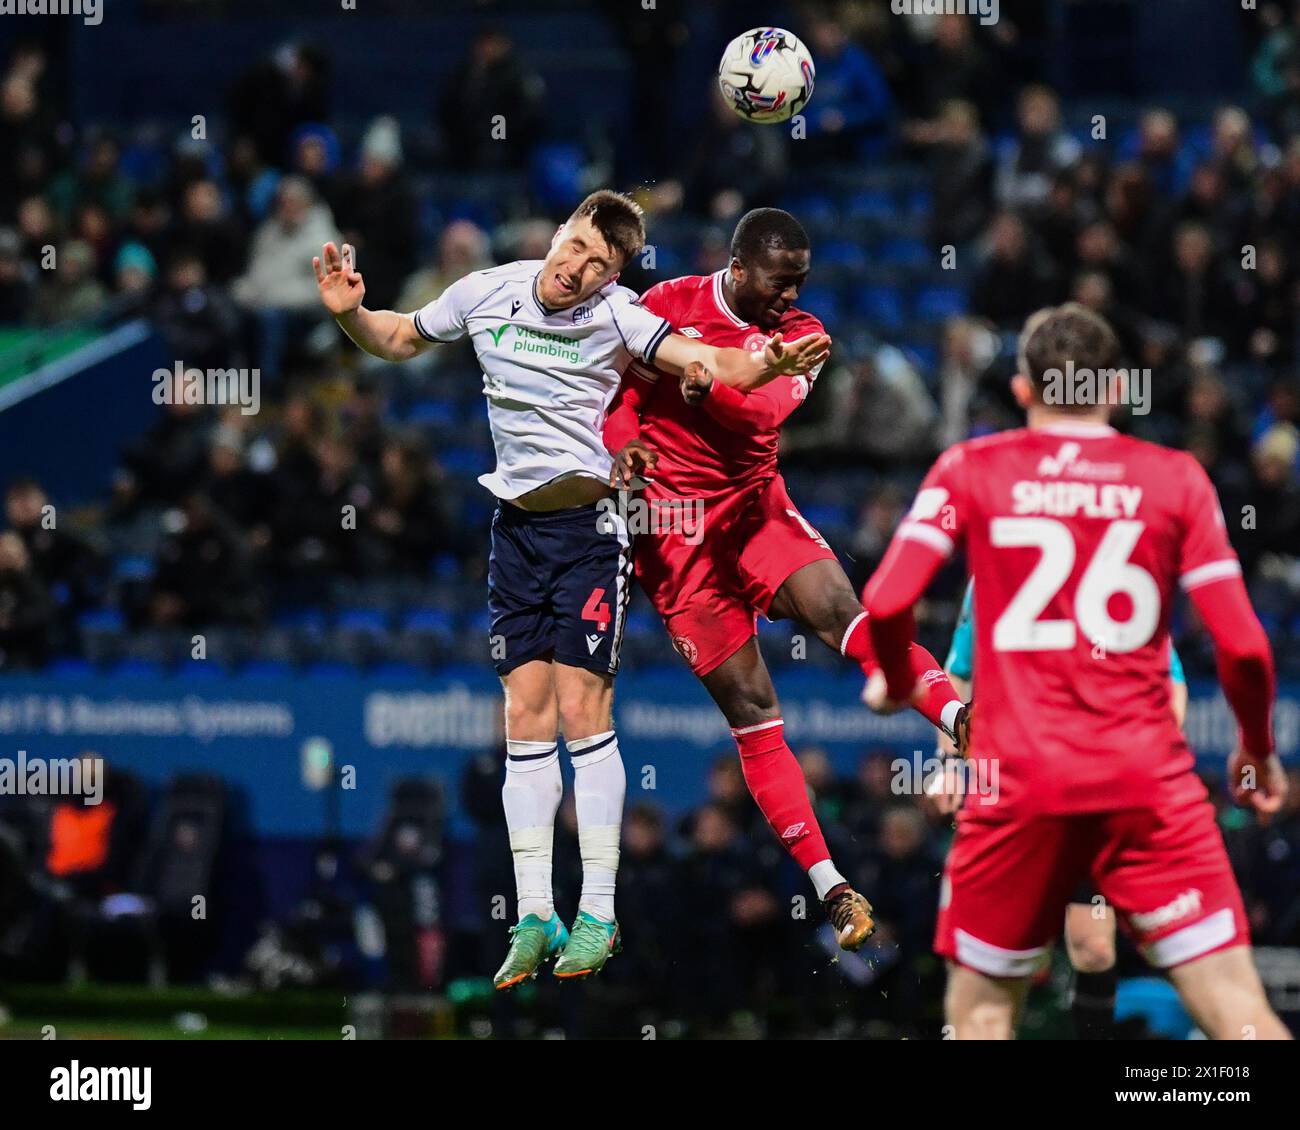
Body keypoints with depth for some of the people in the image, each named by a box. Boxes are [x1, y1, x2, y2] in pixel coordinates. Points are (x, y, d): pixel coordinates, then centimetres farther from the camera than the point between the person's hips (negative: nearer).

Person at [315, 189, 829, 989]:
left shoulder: (615, 317, -12)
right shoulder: (485, 294, -1)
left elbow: (713, 365, -22)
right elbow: (399, 341, 15)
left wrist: (774, 362, -42)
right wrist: (352, 314, -4)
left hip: (590, 523, -4)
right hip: (516, 525, 4)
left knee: (581, 710, -9)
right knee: (526, 715, 1)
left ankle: (598, 916, -2)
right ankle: (535, 917, 4)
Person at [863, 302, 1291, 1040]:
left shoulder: (971, 470, 5)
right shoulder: (1176, 478, 5)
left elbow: (885, 604, -5)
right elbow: (1243, 646, 0)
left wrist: (898, 683, 16)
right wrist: (1258, 751, 17)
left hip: (1018, 780, 0)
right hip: (1149, 783, 0)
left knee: (982, 1010, 13)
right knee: (1237, 1010, -5)